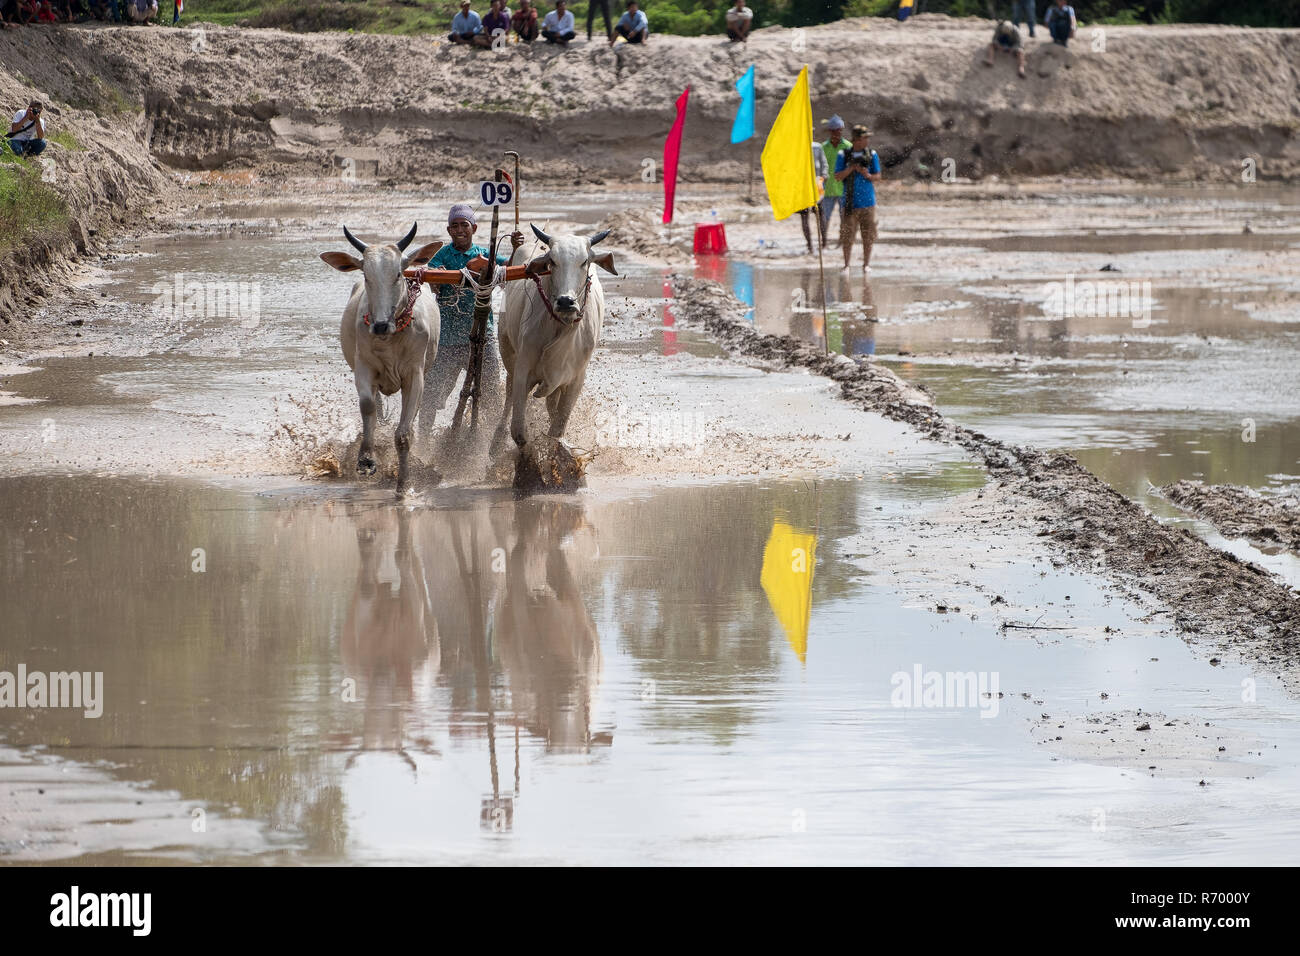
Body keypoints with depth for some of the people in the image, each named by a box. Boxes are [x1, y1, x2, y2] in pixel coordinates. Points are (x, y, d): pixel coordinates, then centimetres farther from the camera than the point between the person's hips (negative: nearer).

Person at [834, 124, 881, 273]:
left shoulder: (872, 155, 4)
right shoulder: (843, 156, 1)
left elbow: (878, 176, 7)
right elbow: (837, 176, -2)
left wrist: (868, 175, -14)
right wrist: (852, 168, -15)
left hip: (867, 201, 1)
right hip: (849, 202, -1)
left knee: (868, 236, 3)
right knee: (847, 235, 0)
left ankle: (866, 264, 14)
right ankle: (846, 264, 10)